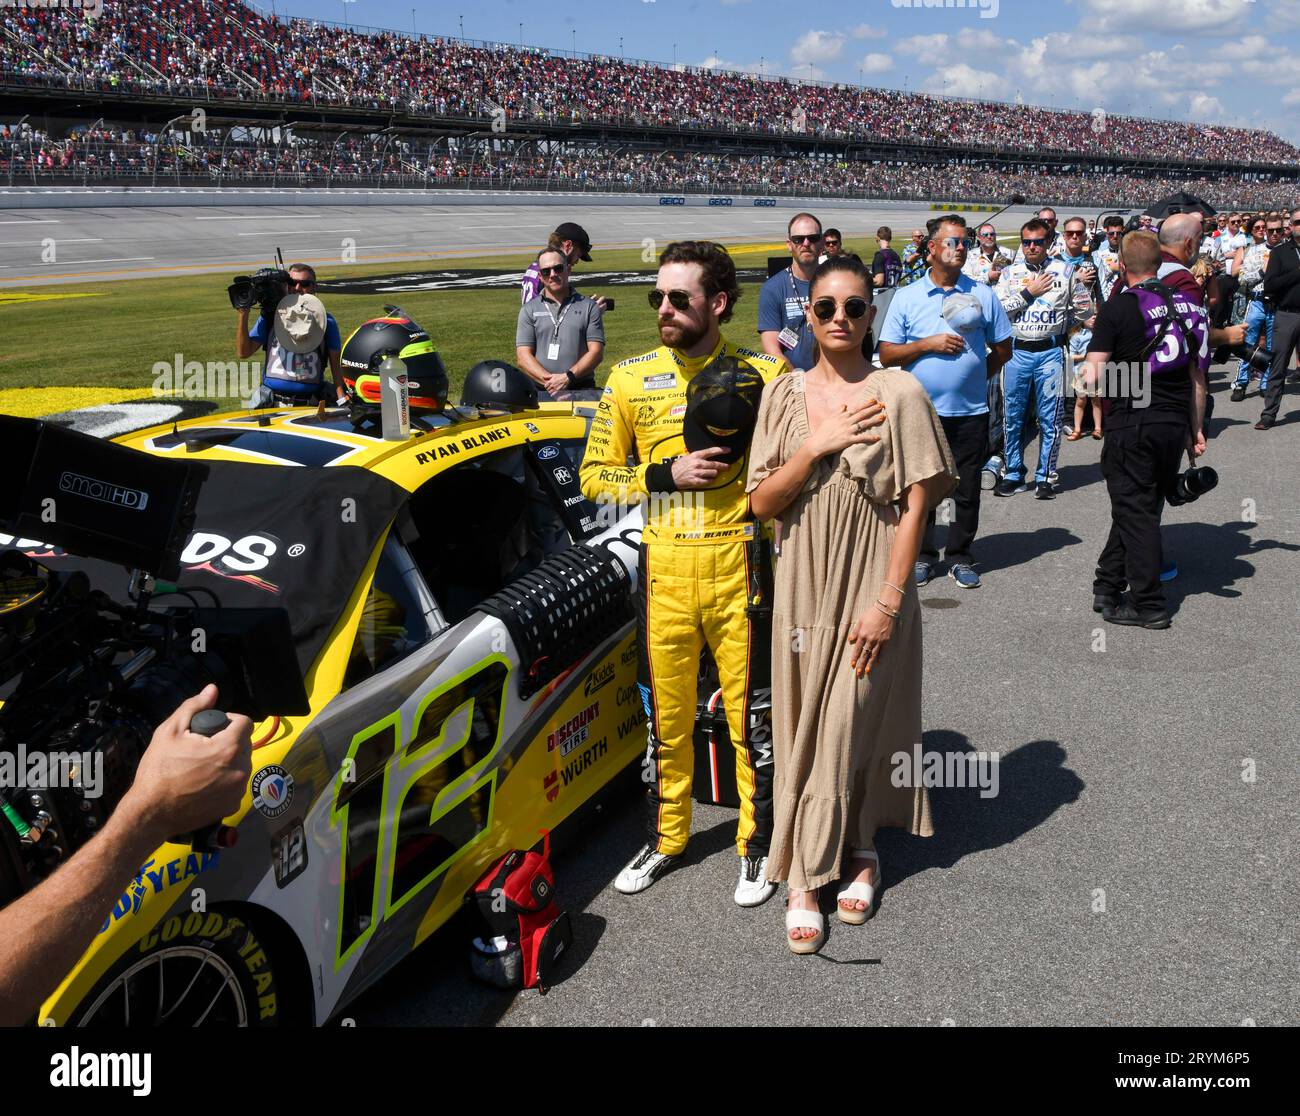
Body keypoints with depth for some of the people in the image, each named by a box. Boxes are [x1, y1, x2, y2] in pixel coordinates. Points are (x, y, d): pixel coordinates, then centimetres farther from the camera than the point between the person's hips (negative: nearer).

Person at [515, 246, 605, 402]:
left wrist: (568, 377, -10)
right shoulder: (529, 310, 15)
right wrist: (549, 381, -10)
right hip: (539, 392, 0)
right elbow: (523, 357, 6)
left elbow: (596, 352, 5)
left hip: (581, 391, 0)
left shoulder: (589, 307, 14)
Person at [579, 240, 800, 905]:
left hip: (740, 566, -2)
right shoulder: (631, 379, 4)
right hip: (664, 570, 2)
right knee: (666, 715, 14)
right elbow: (595, 476, 5)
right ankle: (667, 838, 34)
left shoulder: (765, 374, -1)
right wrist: (668, 474, -10)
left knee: (751, 713, 7)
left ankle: (758, 844, 27)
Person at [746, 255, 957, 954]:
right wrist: (814, 446, -15)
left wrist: (887, 601, -12)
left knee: (854, 728, 4)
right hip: (803, 588, 3)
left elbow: (915, 504, -7)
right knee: (804, 731, 7)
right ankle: (804, 879, 18)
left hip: (871, 590, -3)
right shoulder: (784, 395, 4)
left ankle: (859, 849, 28)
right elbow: (760, 502, 0)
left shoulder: (900, 393, -6)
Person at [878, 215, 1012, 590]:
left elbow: (1003, 350, 12)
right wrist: (929, 344, -12)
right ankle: (923, 555, 21)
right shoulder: (907, 296, 1)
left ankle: (960, 556, 20)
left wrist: (975, 375, 4)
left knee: (967, 489, 7)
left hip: (971, 411, 1)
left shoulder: (983, 294, 5)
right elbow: (886, 355, -2)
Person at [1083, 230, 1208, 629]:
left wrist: (1085, 370, 10)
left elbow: (1093, 376, -13)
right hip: (1175, 424, 6)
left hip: (1132, 424, -6)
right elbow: (1197, 376, 11)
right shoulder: (1187, 305, 8)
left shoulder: (1118, 308, -9)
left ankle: (1148, 605, 5)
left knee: (1135, 510, 2)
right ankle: (1107, 587, 24)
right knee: (1144, 505, 15)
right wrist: (1197, 429, 17)